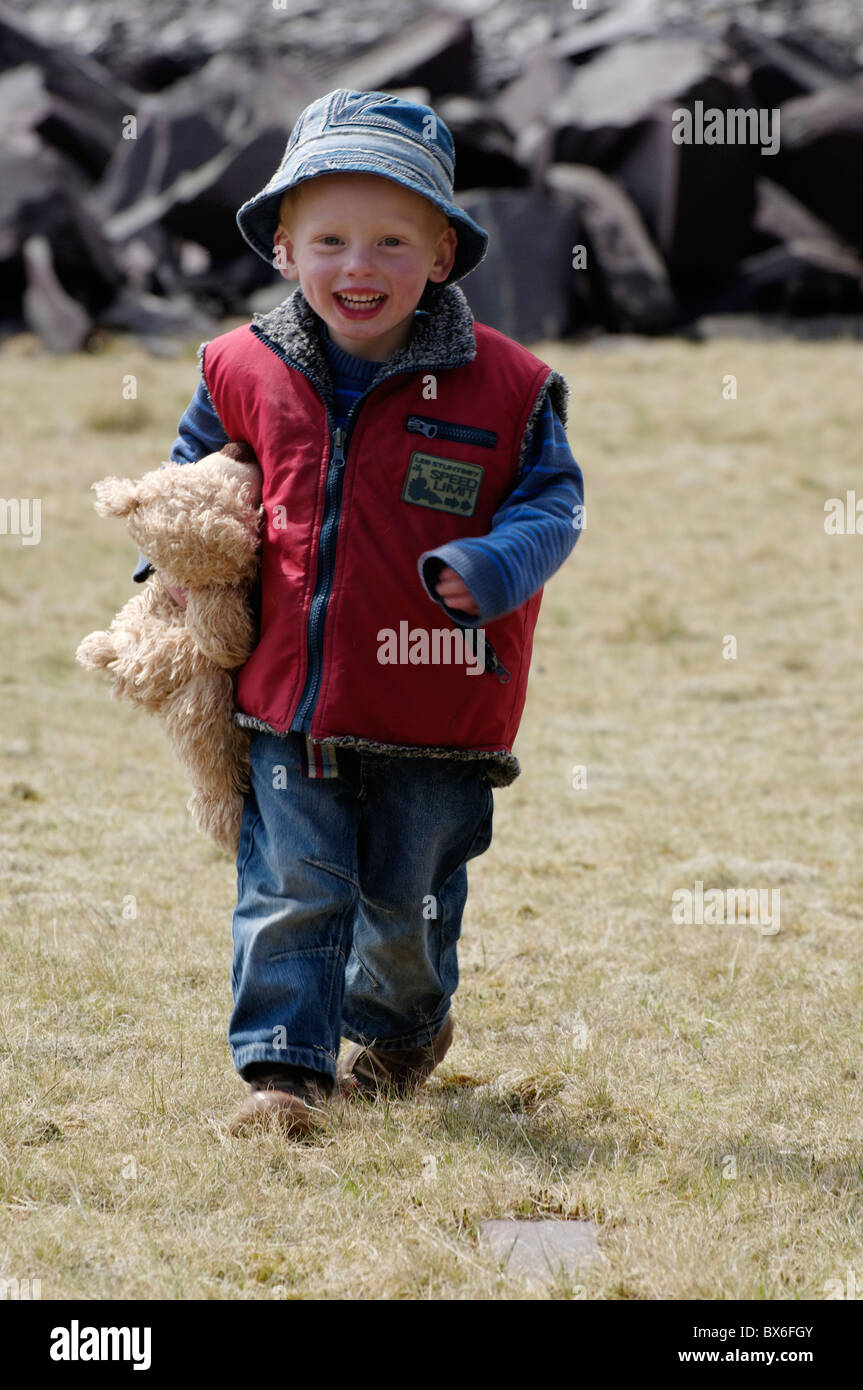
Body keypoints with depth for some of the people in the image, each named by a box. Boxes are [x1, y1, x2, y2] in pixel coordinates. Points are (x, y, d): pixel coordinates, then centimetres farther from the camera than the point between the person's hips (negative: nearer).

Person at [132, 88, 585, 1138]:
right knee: (290, 894, -3)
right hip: (288, 707, 1)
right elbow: (199, 464, 18)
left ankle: (400, 1024, 42)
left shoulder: (502, 385, -10)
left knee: (409, 902, 15)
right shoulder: (247, 371, -2)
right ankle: (284, 1068, 4)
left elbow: (551, 499, -4)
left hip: (437, 715, -1)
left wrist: (495, 566, -23)